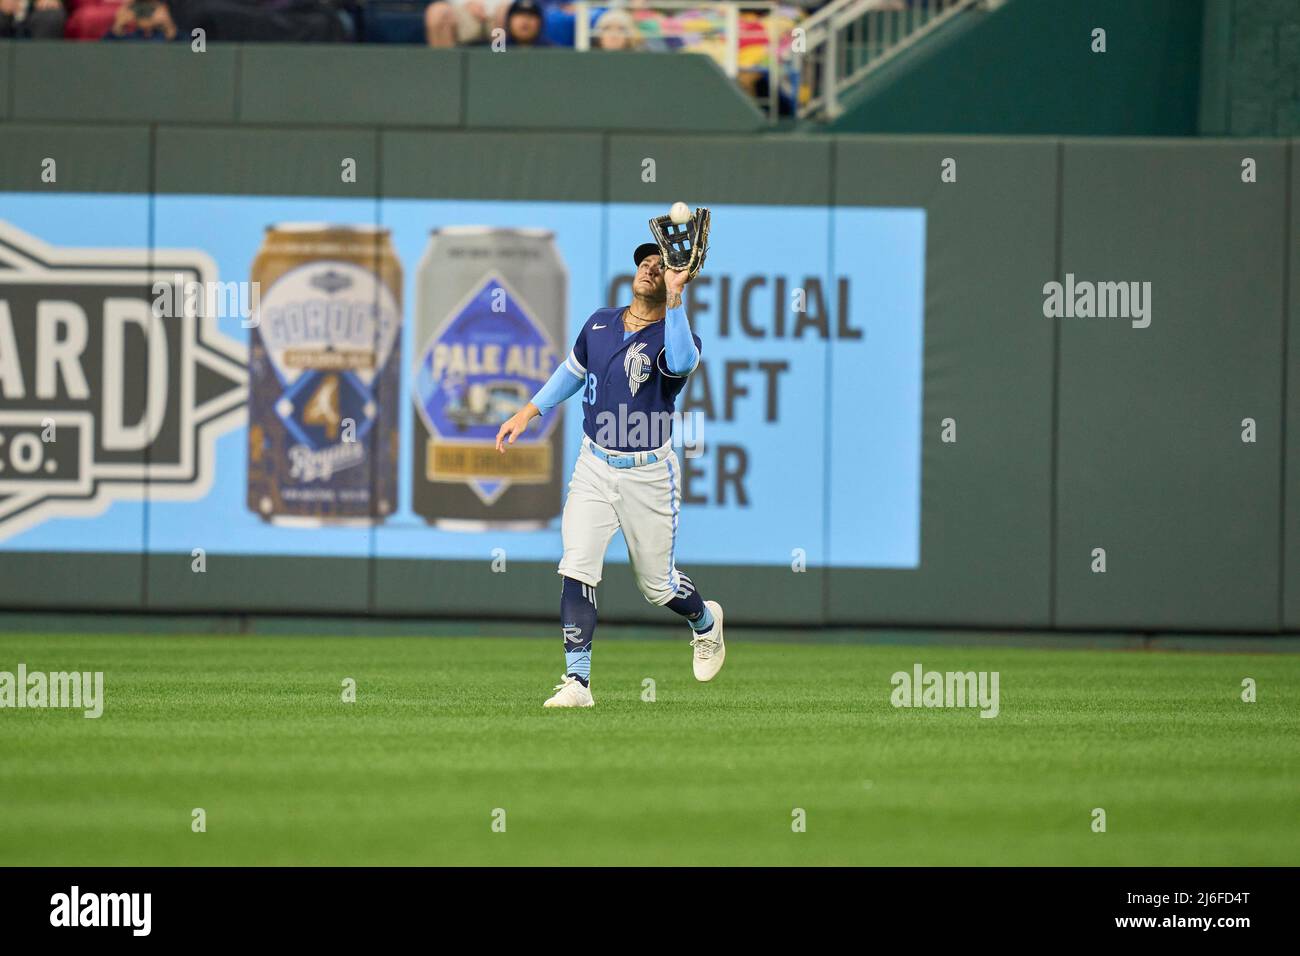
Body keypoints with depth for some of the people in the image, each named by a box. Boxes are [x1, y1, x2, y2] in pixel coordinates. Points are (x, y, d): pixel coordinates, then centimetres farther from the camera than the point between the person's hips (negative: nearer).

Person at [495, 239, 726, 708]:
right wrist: (528, 413, 17)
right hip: (595, 467, 4)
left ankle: (705, 620, 43)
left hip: (649, 475, -4)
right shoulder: (600, 323, 3)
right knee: (577, 568, -12)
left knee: (658, 584, 9)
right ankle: (577, 682, -10)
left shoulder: (673, 336, -14)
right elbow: (573, 370, 22)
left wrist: (673, 299, -46)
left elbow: (682, 362, -40)